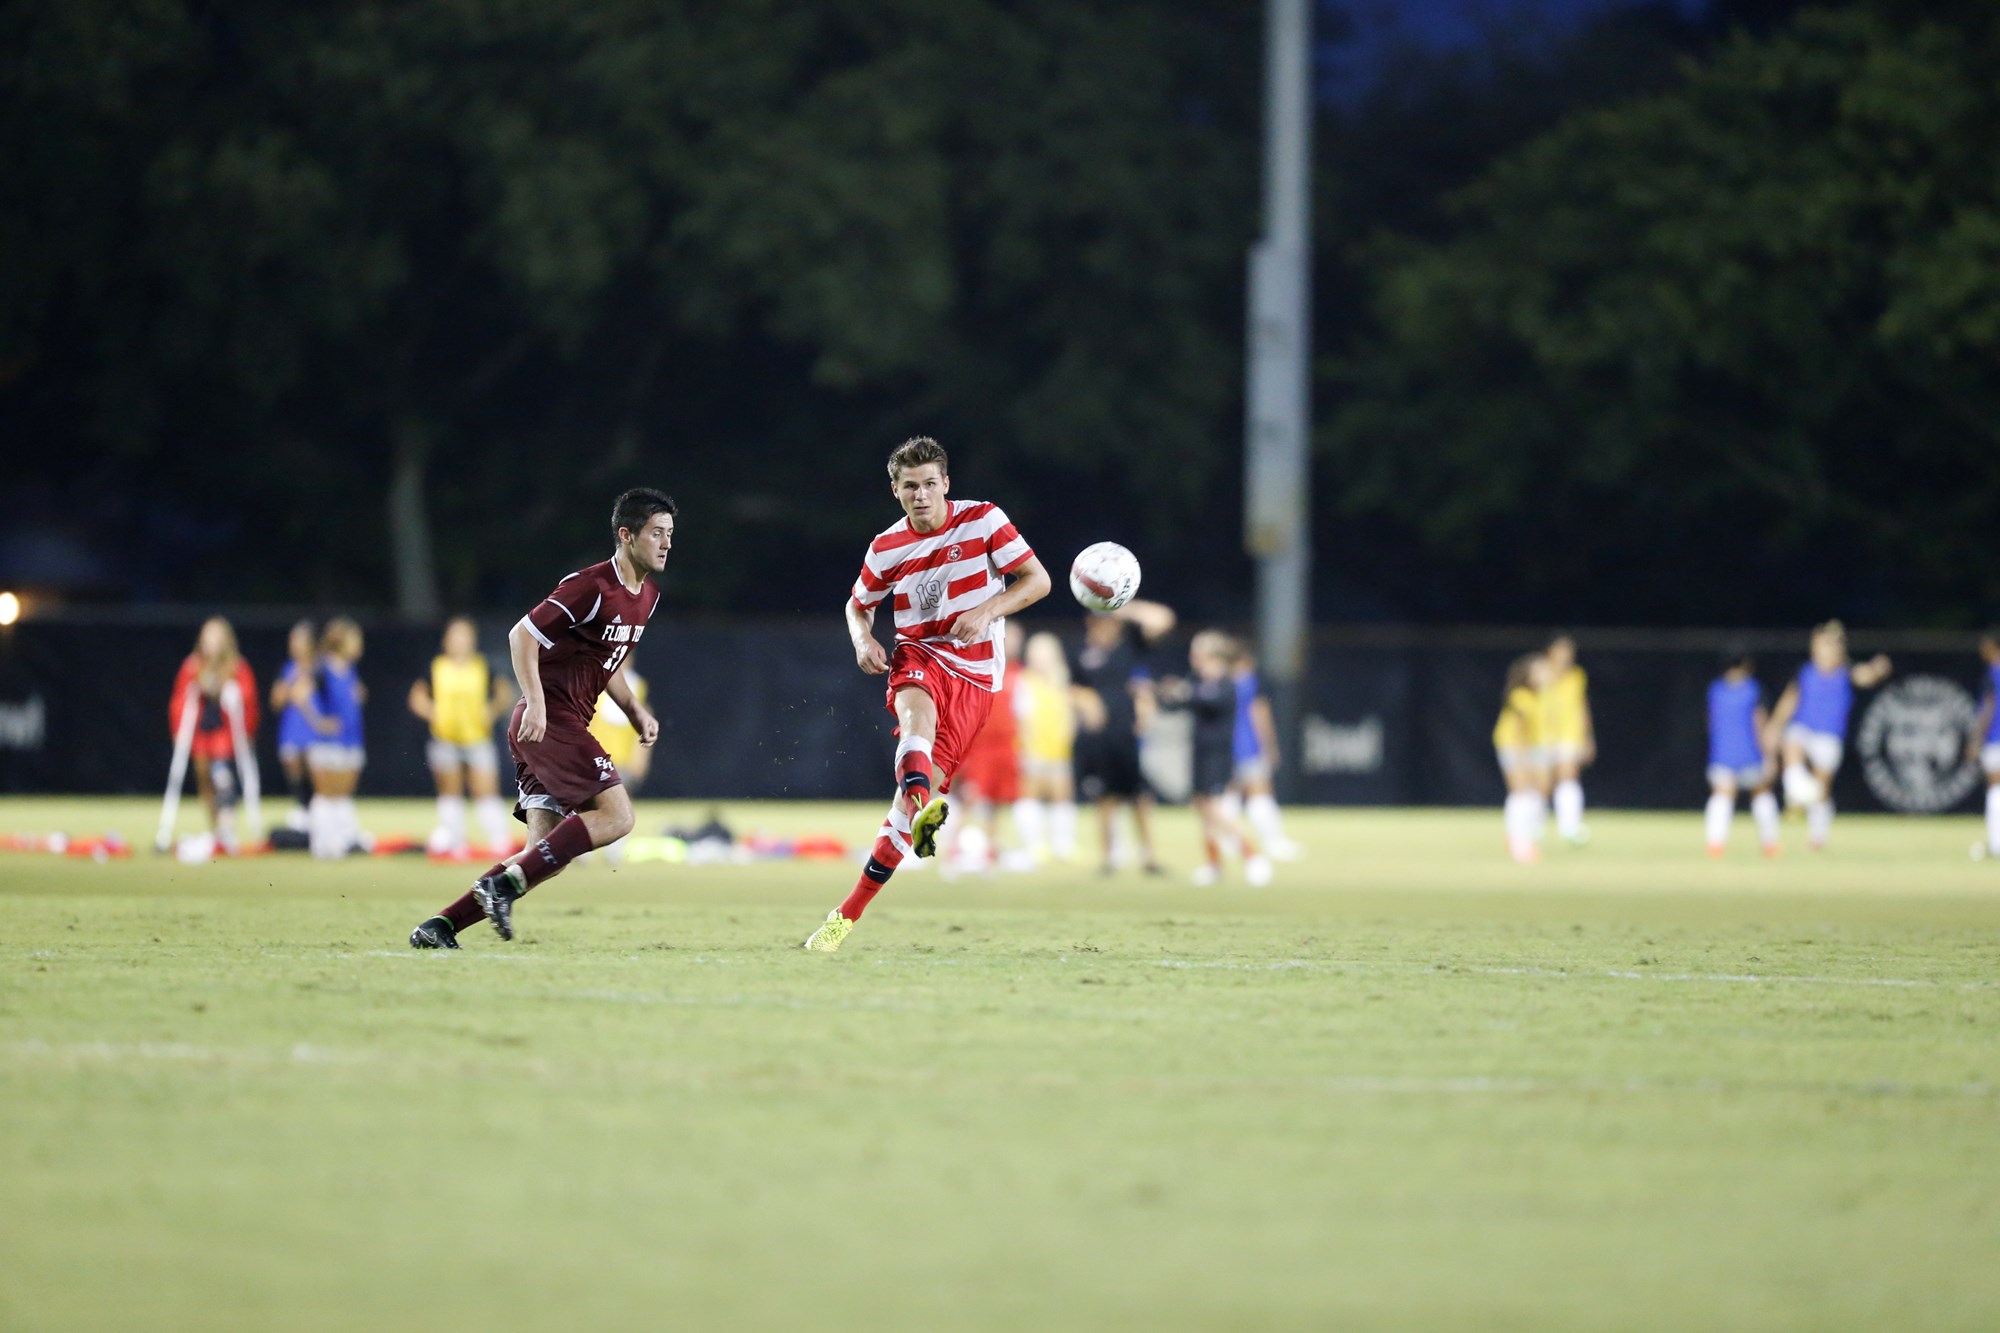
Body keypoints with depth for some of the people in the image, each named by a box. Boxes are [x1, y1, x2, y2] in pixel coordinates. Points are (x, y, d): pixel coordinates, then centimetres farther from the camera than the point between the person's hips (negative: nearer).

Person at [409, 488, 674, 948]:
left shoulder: (647, 597, 15)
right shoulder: (591, 587, -14)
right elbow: (522, 635, -14)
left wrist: (636, 711, 14)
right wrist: (536, 704, -24)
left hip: (565, 728, 9)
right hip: (549, 722, -9)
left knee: (546, 853, 2)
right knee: (616, 815, -19)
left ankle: (440, 927, 2)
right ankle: (504, 884, -20)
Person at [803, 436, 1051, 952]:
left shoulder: (983, 520, -2)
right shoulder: (886, 548, 5)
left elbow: (1037, 580, -2)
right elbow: (858, 604, 21)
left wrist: (986, 611, -18)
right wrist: (863, 640, -2)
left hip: (974, 675, -1)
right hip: (918, 656, 1)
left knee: (921, 786, -9)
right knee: (918, 709, -38)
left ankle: (850, 912, -2)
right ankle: (923, 811, -67)